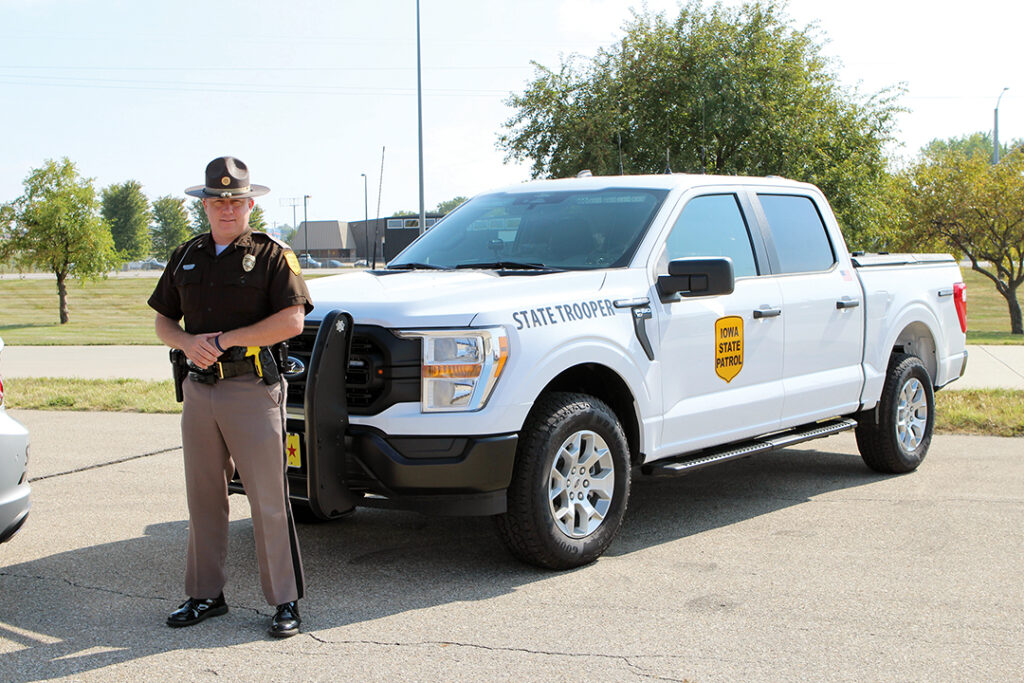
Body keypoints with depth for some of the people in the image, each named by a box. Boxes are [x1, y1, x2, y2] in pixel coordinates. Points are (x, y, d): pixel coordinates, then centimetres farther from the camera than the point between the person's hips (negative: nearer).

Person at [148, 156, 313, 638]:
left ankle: (285, 601, 4)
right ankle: (205, 595, 22)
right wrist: (188, 342, -6)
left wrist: (225, 340, -14)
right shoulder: (186, 257, 16)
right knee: (203, 498, 11)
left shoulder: (271, 254, -1)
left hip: (253, 388, -5)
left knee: (268, 500, -3)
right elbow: (162, 321, 17)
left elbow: (292, 320, -13)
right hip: (199, 389, 5)